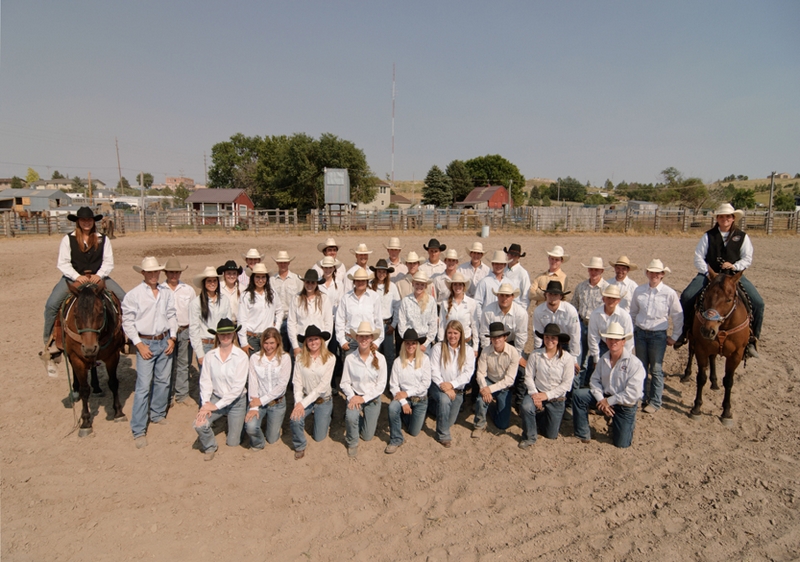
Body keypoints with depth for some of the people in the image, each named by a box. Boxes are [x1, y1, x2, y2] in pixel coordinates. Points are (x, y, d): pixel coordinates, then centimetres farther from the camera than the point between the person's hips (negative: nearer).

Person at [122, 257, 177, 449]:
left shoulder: (166, 293, 5)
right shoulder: (133, 295, -8)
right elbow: (127, 322, -7)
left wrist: (172, 337, -2)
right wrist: (139, 344, -12)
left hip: (165, 341, 5)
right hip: (145, 343, -4)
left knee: (163, 381, 14)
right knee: (143, 386, -5)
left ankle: (158, 415, 33)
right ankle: (138, 431, 2)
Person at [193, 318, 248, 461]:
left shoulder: (241, 356, -17)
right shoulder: (210, 356, -7)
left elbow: (238, 386, -18)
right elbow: (205, 381, -6)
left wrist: (217, 405, -18)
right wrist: (205, 403, -21)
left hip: (236, 401, -2)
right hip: (215, 398, 2)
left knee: (232, 443, 5)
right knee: (199, 424, -25)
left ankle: (237, 423, 39)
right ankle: (210, 447, 8)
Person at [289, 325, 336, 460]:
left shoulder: (329, 358, -14)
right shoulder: (300, 358, -6)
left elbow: (323, 385, -17)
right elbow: (297, 382, -9)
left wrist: (304, 403, -21)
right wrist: (298, 402, -25)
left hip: (323, 400, -1)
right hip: (305, 399, 1)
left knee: (319, 437, 3)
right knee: (295, 419, -29)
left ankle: (326, 418, 38)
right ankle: (299, 446, 1)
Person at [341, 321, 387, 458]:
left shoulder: (380, 358, -12)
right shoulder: (350, 358, -12)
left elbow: (381, 384, -9)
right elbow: (345, 382, -6)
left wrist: (364, 398, -16)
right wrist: (352, 397, -22)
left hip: (372, 398, 1)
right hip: (355, 396, -1)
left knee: (367, 436, 4)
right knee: (351, 417, -32)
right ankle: (352, 443, 0)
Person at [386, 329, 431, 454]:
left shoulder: (424, 359, -10)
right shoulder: (398, 362, -9)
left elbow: (426, 383, -12)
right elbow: (393, 385, -11)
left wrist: (407, 393, -17)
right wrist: (403, 402, -21)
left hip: (420, 399, 0)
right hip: (403, 397, 0)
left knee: (413, 432, 5)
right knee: (392, 407, -33)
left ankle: (414, 416, 40)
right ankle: (396, 440, -11)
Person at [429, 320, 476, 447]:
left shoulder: (468, 350, -3)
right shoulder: (438, 348, -7)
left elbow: (468, 373, -11)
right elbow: (434, 371, -11)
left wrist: (452, 384, -24)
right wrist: (444, 386, -25)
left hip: (457, 389, 3)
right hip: (438, 386, -3)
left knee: (449, 422, 7)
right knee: (445, 399, -36)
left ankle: (436, 406, 41)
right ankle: (443, 435, -16)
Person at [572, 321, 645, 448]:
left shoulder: (634, 363, -20)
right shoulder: (604, 359, -2)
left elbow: (633, 394, -24)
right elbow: (595, 380, 0)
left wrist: (609, 401, -20)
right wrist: (601, 400, -16)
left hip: (625, 405, -4)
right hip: (604, 398, 4)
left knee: (621, 444, 3)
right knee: (577, 394, -18)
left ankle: (630, 423, 37)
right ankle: (583, 435, -6)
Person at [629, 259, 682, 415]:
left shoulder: (669, 293, -10)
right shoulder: (639, 290, -2)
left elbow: (678, 317, -1)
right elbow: (633, 312, 10)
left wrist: (674, 337, 1)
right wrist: (631, 331, 9)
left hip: (658, 335, -3)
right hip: (640, 333, 3)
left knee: (655, 370, 6)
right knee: (641, 368, 13)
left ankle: (655, 402, 18)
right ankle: (642, 398, 27)